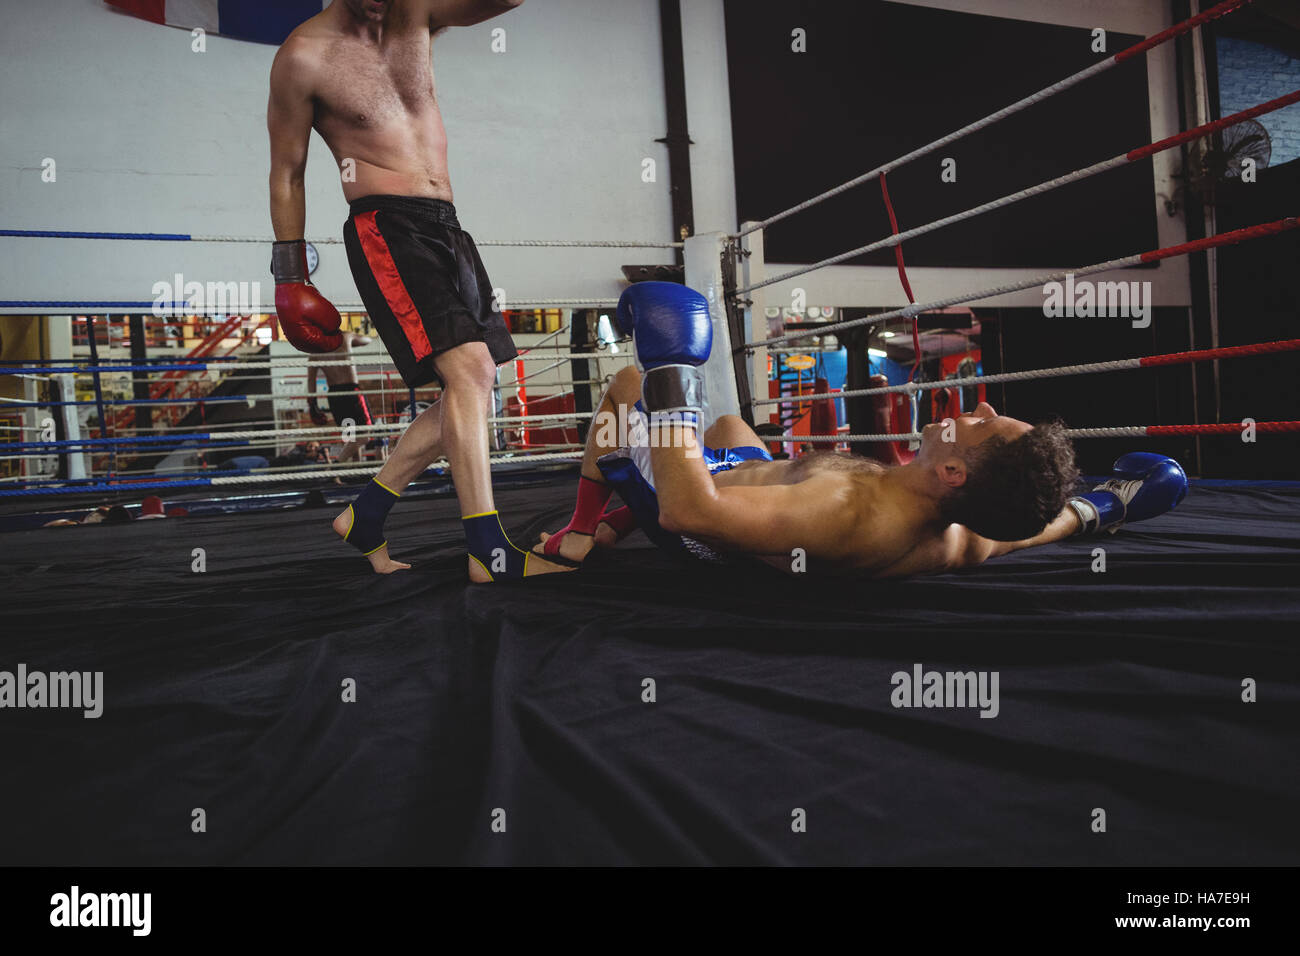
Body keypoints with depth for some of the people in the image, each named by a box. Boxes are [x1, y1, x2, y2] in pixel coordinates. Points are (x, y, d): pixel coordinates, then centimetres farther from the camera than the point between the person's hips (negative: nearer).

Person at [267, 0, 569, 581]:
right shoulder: (304, 55, -2)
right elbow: (286, 172, 2)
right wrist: (289, 276, 0)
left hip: (446, 227, 7)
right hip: (385, 228, -7)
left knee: (473, 388, 5)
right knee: (469, 369, -23)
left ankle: (364, 517, 16)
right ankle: (489, 552, -20)